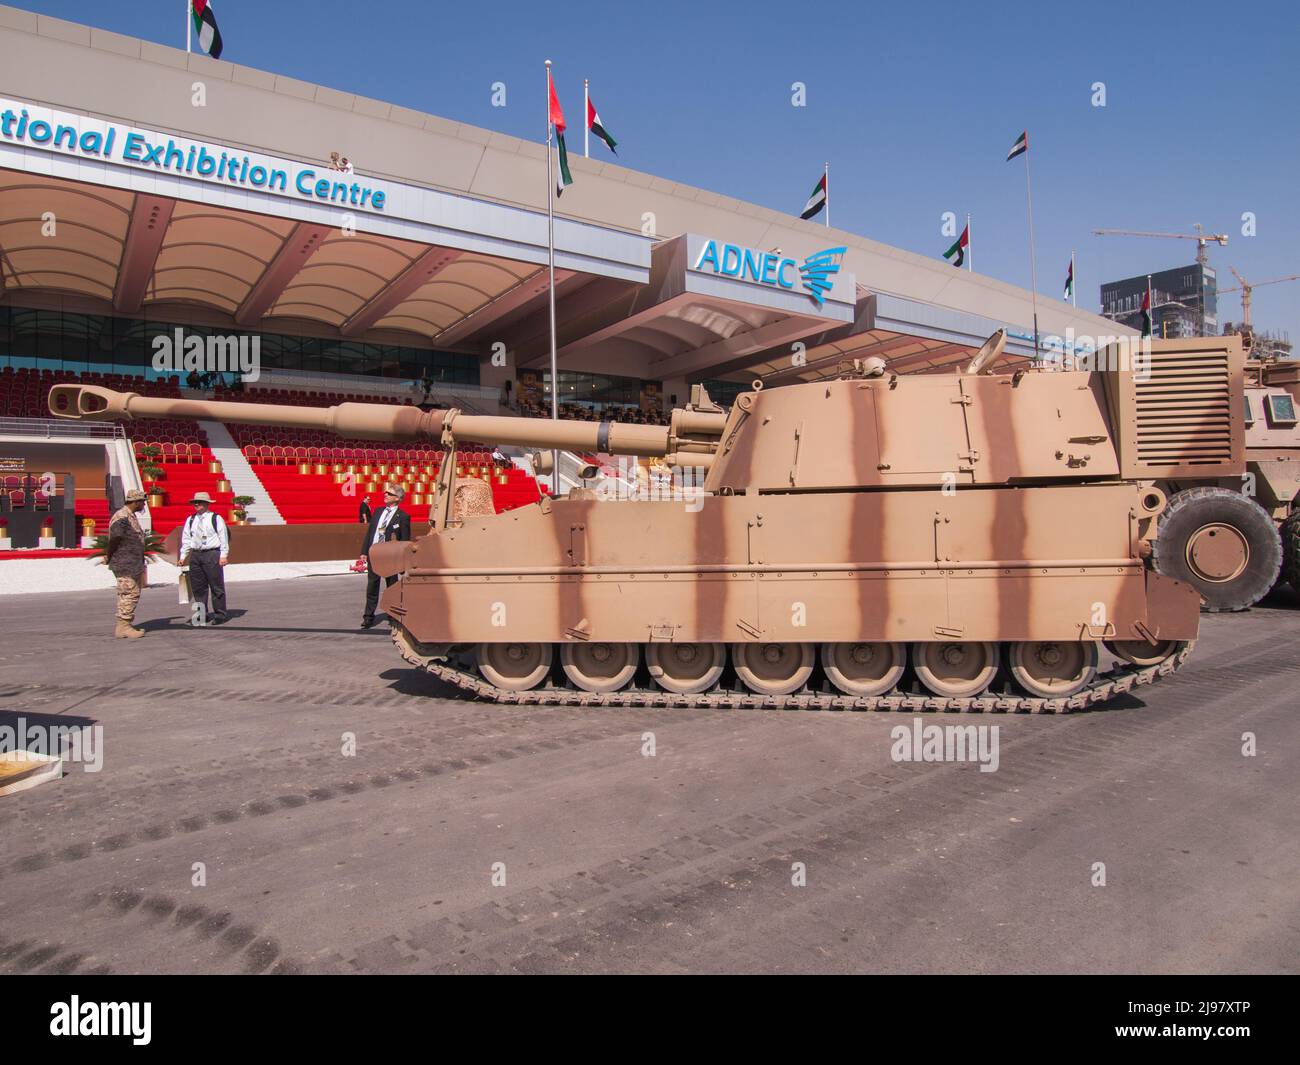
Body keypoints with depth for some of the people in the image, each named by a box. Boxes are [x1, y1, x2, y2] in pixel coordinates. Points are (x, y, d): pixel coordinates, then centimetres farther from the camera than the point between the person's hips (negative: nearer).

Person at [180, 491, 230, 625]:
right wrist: (183, 556, 11)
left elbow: (223, 537, -2)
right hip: (195, 554, 5)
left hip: (212, 554, -5)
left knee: (216, 586, -3)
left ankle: (220, 614, 2)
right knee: (197, 586, 6)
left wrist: (223, 555, -8)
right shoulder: (190, 520, 14)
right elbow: (186, 539, 17)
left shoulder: (216, 518, 0)